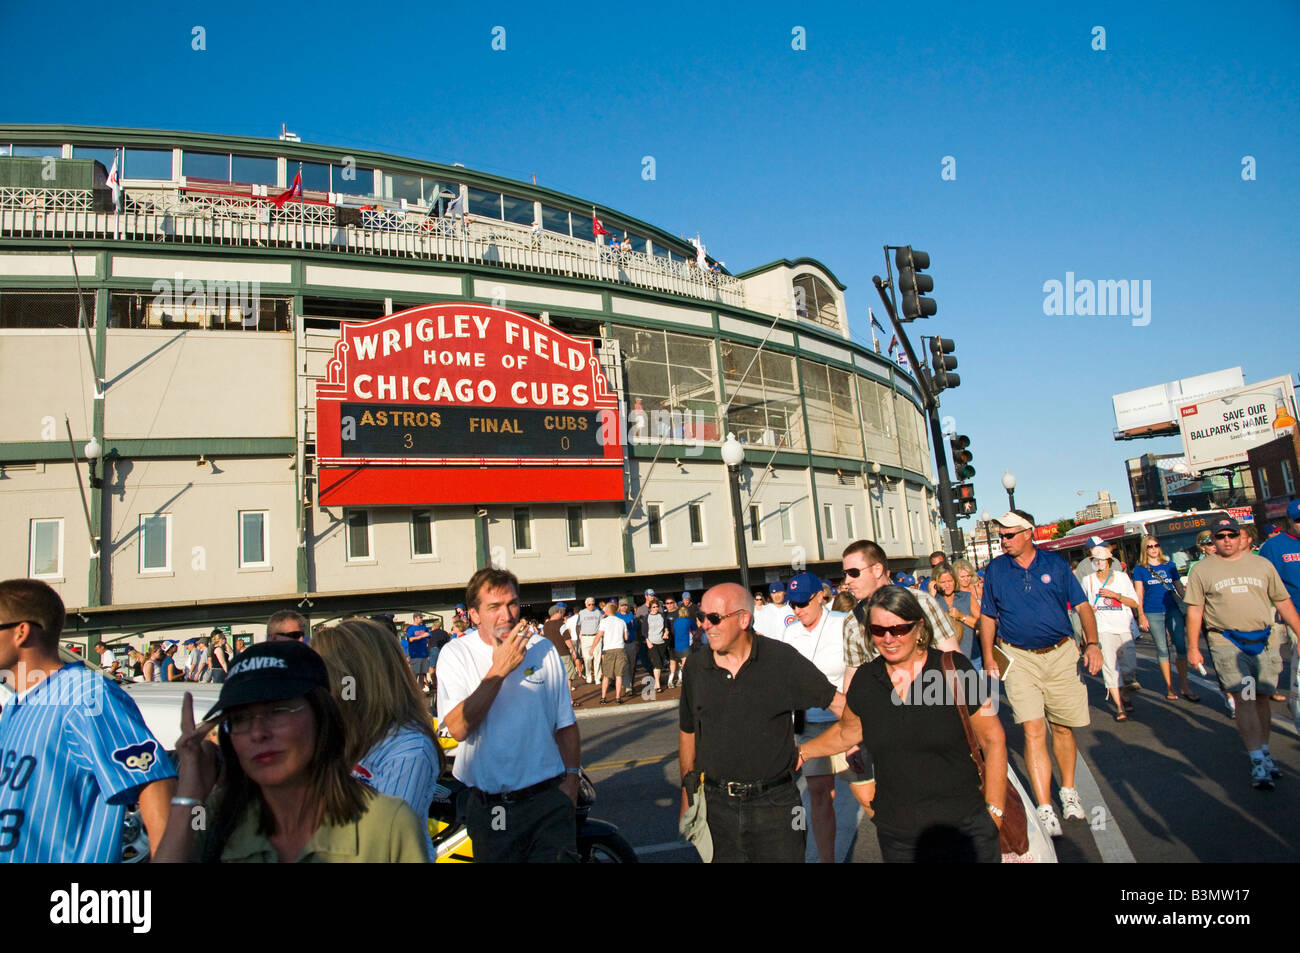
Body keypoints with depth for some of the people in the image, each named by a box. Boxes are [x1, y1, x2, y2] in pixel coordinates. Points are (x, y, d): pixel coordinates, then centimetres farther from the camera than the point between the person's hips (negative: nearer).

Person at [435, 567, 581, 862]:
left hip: (548, 798, 1)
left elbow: (566, 723, 9)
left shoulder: (543, 649, 3)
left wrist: (571, 778, 0)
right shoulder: (456, 654, -4)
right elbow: (458, 728, -18)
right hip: (488, 807, 0)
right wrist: (499, 669, -19)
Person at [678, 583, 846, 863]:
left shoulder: (782, 659, -9)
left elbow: (834, 701, -1)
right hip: (717, 805, 2)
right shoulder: (696, 667, 1)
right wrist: (687, 795, 15)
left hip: (775, 803, -2)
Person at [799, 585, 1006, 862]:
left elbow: (993, 740, -4)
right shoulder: (865, 680, -2)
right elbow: (847, 732, 15)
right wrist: (800, 753, 8)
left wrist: (994, 813, -5)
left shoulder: (954, 669, -11)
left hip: (964, 829, -3)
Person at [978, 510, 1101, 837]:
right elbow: (988, 616, 9)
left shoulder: (1056, 564, 2)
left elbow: (1082, 605, 4)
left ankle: (1068, 791, 33)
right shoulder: (995, 569, 4)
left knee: (1062, 727, 11)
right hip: (1019, 659, -1)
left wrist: (1092, 643, -8)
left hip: (1061, 654, 1)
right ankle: (1045, 810, -4)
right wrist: (988, 656, 2)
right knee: (1033, 732, -7)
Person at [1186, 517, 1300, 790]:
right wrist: (1193, 647, 1)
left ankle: (1264, 753, 23)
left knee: (1262, 697, 8)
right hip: (1227, 642, -3)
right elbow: (1194, 611, 3)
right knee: (1245, 698, -11)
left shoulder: (1262, 565, 11)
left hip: (1264, 640, 3)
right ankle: (1257, 761, -9)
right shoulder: (1202, 570, 4)